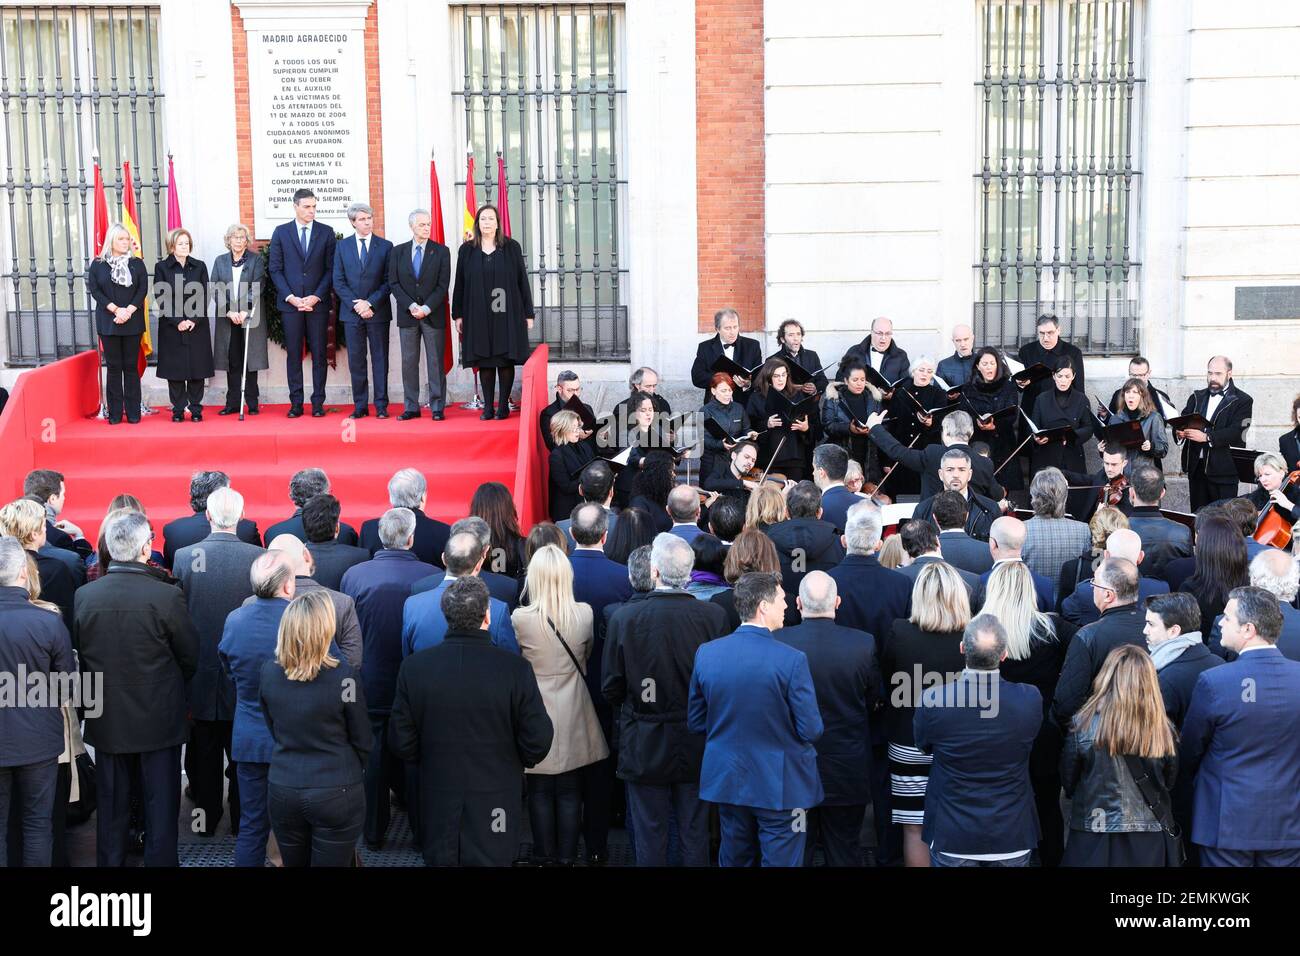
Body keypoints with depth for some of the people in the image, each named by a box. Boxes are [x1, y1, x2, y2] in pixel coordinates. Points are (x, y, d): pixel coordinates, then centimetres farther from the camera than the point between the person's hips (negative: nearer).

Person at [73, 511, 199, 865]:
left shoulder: (83, 596, -9)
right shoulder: (167, 596, -18)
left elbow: (78, 655, 2)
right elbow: (190, 657, -7)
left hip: (106, 722, 3)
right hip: (159, 719, -3)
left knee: (111, 807, 15)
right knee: (160, 806, 10)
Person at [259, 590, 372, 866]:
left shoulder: (268, 672, -6)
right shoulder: (342, 675, -17)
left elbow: (274, 731, 8)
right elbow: (363, 741, -5)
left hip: (282, 790, 4)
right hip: (335, 793, -4)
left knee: (293, 863, 19)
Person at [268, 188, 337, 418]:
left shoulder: (326, 233, 5)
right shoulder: (281, 232, 5)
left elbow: (330, 269, 3)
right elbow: (275, 269, 3)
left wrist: (316, 297, -8)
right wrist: (291, 297, -8)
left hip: (318, 303, 0)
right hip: (290, 303, 0)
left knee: (319, 354, 1)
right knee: (293, 354, 2)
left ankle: (318, 403, 5)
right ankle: (296, 403, 6)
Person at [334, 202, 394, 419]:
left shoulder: (385, 246, 3)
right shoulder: (342, 247, 7)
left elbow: (388, 281, -1)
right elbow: (338, 281, 3)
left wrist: (370, 303, -12)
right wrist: (355, 305, -9)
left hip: (378, 312, -1)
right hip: (351, 312, 1)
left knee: (380, 360, 2)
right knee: (356, 361, 4)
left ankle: (381, 406, 6)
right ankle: (360, 406, 9)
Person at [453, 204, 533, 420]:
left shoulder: (511, 247, 2)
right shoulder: (466, 250, 6)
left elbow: (522, 281, 2)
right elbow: (460, 283, 7)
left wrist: (528, 313, -1)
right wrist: (458, 314, 3)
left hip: (506, 313, -1)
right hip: (478, 315, 1)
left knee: (506, 359, 0)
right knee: (484, 361, 4)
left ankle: (504, 405, 8)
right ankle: (488, 405, 9)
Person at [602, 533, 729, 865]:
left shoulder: (624, 617, -15)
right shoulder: (714, 616, -13)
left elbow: (611, 688, -6)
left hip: (644, 746, -1)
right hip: (698, 744, 1)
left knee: (649, 838, 10)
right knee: (695, 837, 13)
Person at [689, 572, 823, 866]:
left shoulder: (706, 653, -6)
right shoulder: (792, 659, -20)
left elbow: (695, 722, 4)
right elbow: (811, 731, -16)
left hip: (727, 782, 5)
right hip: (780, 787, -5)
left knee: (733, 860, 19)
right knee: (780, 861, 7)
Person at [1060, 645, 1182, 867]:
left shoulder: (1084, 725, -14)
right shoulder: (1163, 730, -10)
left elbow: (1068, 784, -2)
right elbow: (1169, 783, 6)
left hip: (1096, 840, -2)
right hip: (1151, 842, 2)